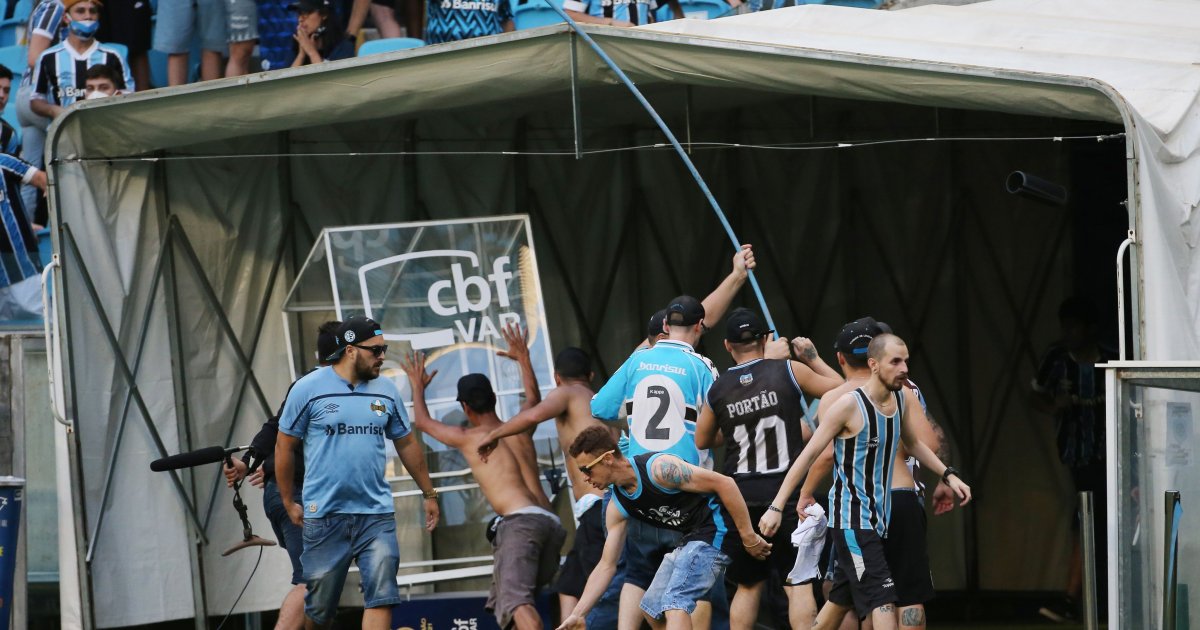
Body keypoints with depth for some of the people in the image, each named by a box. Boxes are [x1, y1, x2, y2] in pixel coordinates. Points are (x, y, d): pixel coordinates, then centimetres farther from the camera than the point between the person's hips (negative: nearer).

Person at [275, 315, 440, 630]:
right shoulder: (309, 389, -3)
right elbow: (284, 446, 3)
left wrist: (429, 494, 19)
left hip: (377, 512, 3)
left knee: (381, 595, -11)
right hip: (324, 515, -3)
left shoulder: (386, 391, 7)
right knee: (320, 604, 5)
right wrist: (289, 502, 5)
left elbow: (406, 444, 18)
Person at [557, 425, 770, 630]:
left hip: (716, 530, -10)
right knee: (652, 608, 13)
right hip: (690, 537, 10)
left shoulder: (658, 468, -23)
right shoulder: (617, 505, 2)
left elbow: (725, 483, -21)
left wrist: (748, 537, -19)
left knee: (675, 603, -23)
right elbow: (606, 565, 9)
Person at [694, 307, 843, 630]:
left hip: (742, 497, 3)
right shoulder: (788, 371, -5)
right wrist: (813, 358, 18)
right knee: (799, 583, -1)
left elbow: (702, 441, 17)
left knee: (748, 585, 15)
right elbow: (839, 389, 5)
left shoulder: (719, 390, 3)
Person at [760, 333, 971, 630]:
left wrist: (948, 475, 13)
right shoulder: (848, 406, -17)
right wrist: (776, 507, -16)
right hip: (852, 519, -8)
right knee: (883, 602, -17)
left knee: (840, 600, 17)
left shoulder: (904, 397, 5)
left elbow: (913, 443, 24)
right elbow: (808, 456, -14)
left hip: (879, 515, 8)